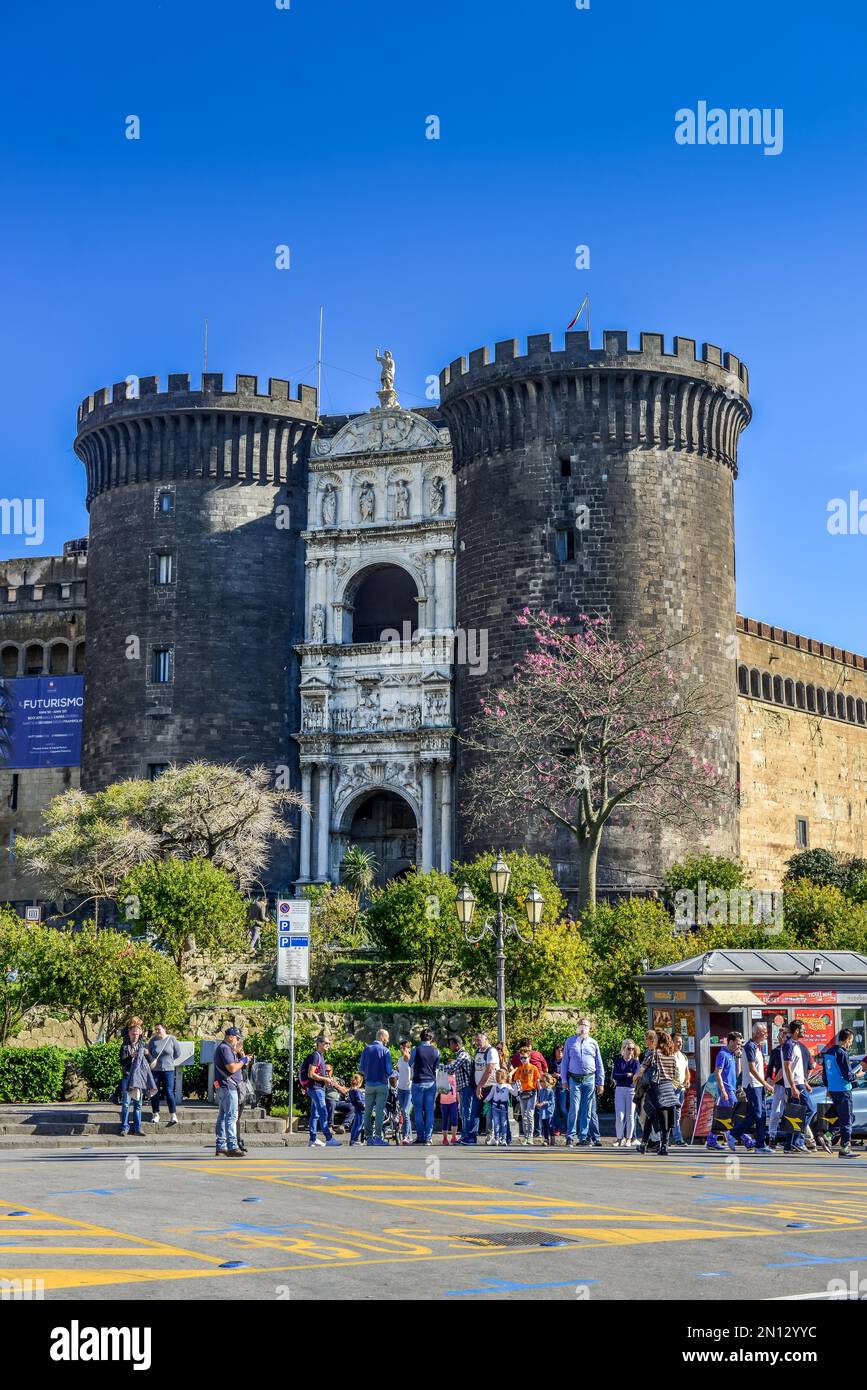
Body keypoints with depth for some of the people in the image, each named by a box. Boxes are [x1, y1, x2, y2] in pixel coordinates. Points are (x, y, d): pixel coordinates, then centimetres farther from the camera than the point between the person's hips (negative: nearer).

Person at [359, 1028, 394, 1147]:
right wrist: (392, 1073, 12)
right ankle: (378, 1137, -8)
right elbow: (388, 1071, -10)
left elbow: (361, 1069, 5)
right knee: (379, 1111, -3)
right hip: (382, 1084, -3)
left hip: (369, 1084, 3)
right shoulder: (385, 1050, -8)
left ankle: (368, 1137, 11)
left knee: (368, 1111, 9)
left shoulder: (367, 1049, 3)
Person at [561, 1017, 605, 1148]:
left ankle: (583, 1138, 10)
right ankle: (570, 1138, -3)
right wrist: (564, 1080, 2)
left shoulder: (593, 1043, 10)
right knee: (574, 1109, -9)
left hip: (589, 1079, 2)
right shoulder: (570, 1042, 6)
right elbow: (564, 1062, 8)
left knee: (586, 1111, 4)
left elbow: (599, 1064, 12)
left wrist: (601, 1083, 8)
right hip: (575, 1079, -2)